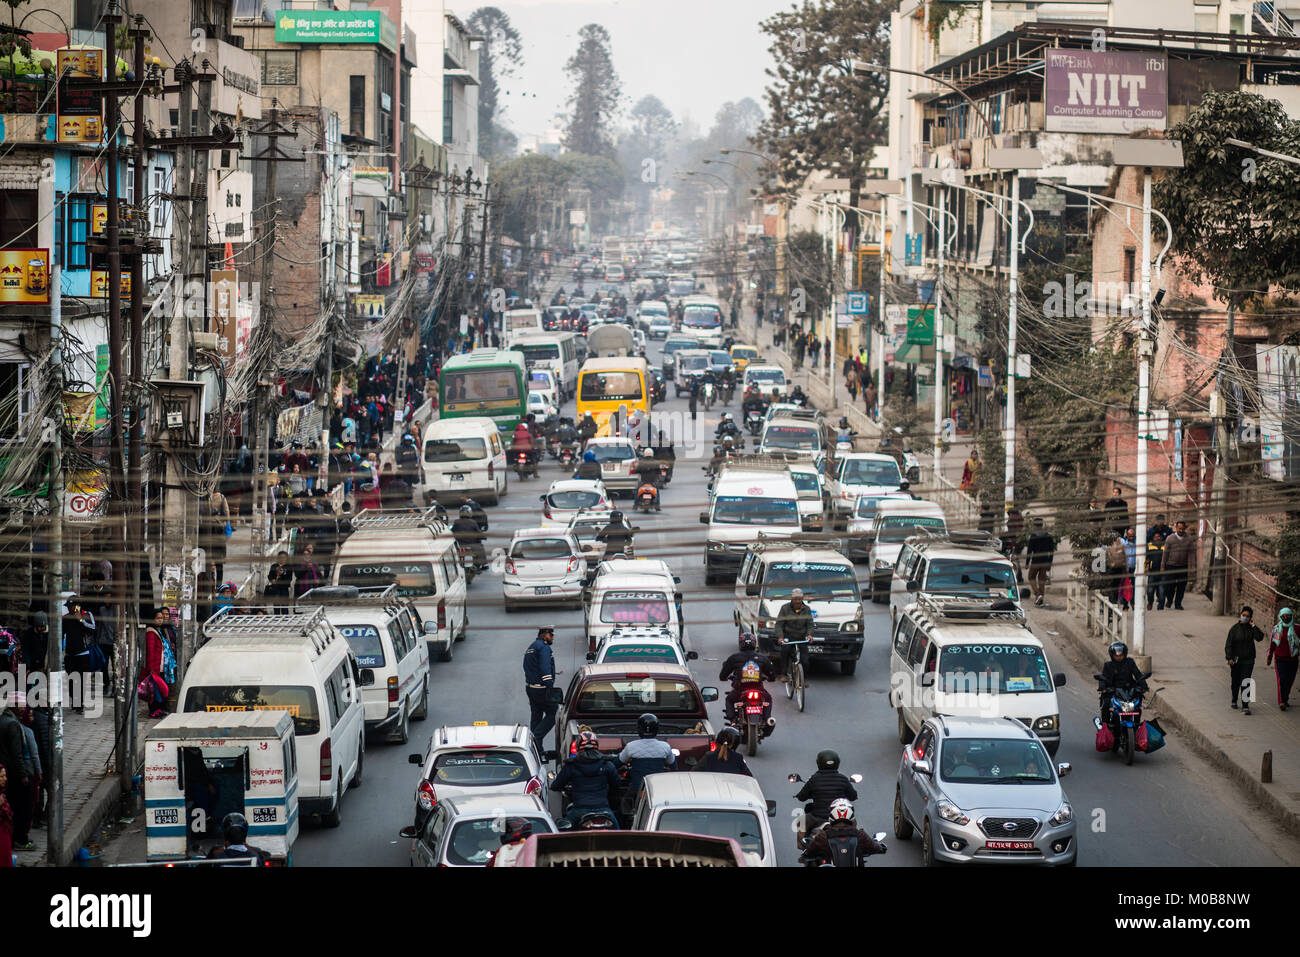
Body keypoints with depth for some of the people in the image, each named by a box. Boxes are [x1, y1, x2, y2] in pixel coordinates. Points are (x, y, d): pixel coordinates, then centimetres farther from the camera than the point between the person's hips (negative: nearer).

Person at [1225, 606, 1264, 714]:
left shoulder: (1252, 628, 1)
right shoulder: (1234, 629, -2)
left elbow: (1259, 638, -16)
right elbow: (1228, 644, -3)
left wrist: (1254, 626, -16)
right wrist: (1229, 658, -11)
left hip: (1248, 660, -1)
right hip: (1236, 660, 1)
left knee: (1245, 683, -9)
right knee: (1235, 682, 14)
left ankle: (1245, 706, -11)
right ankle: (1234, 701, 35)